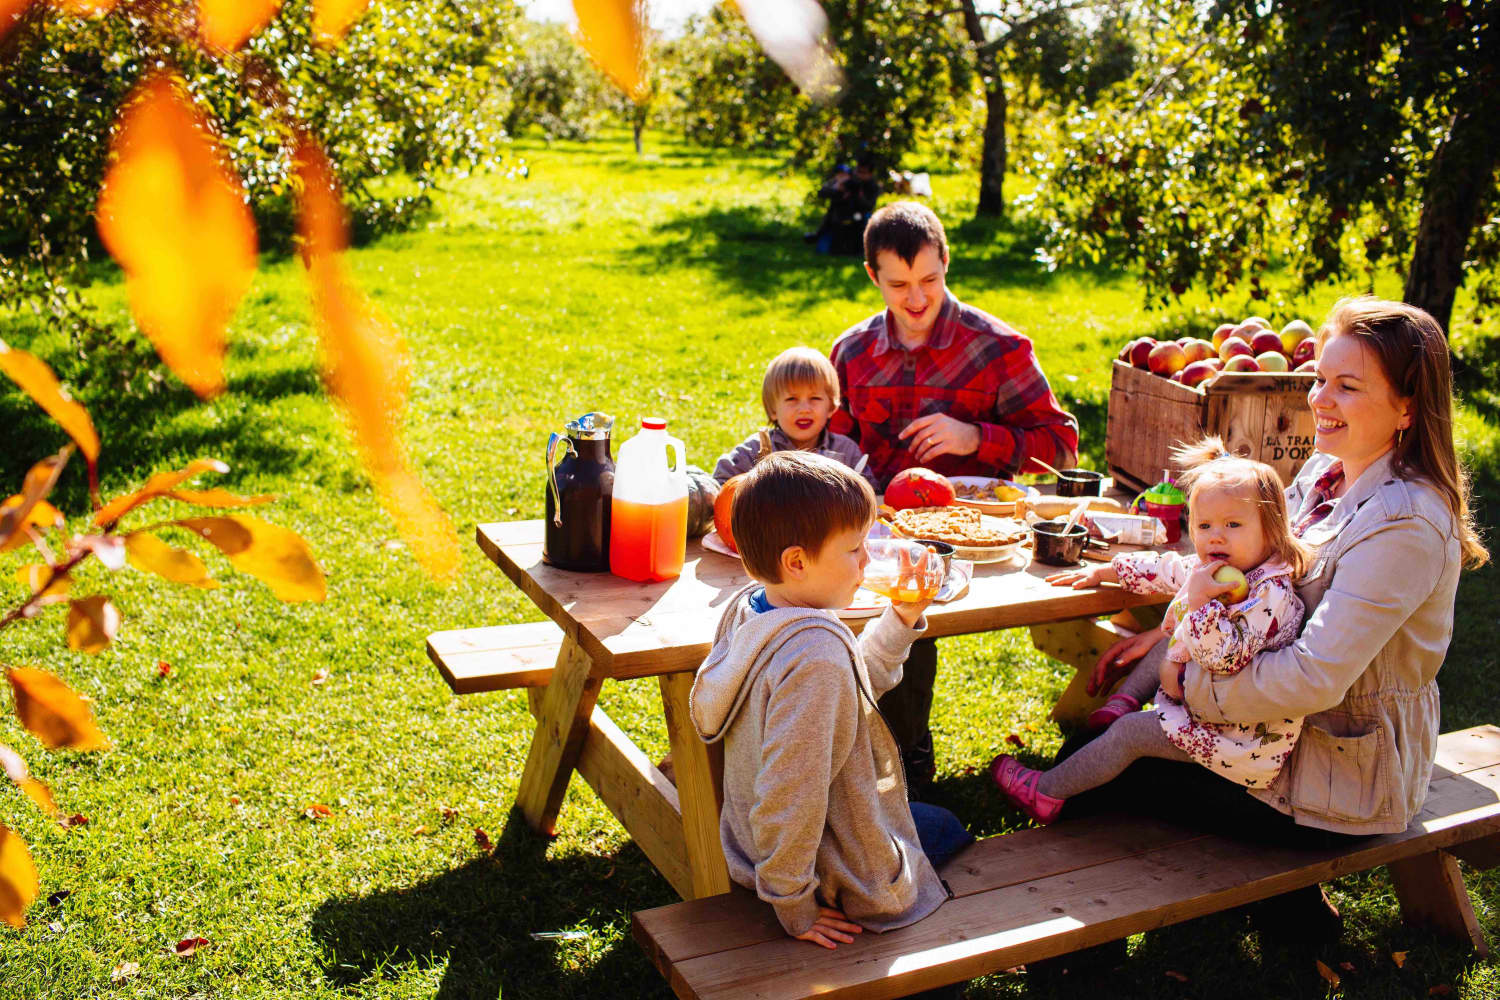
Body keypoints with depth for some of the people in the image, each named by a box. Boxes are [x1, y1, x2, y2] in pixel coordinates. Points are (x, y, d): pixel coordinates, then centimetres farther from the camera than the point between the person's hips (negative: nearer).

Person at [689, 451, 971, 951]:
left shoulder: (748, 606, -6)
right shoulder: (816, 652, -35)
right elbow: (789, 793, -35)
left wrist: (901, 620, 1)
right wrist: (795, 909, -23)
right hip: (834, 870, -8)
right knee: (948, 829, 21)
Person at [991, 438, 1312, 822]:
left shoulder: (1270, 594, -29)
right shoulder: (1208, 570, 0)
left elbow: (1224, 657, -39)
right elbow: (1163, 568, 19)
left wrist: (1198, 600, -40)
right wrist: (1102, 571, 21)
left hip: (1240, 734, -10)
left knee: (1131, 733, -8)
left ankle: (1047, 791, 5)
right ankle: (1125, 701, 10)